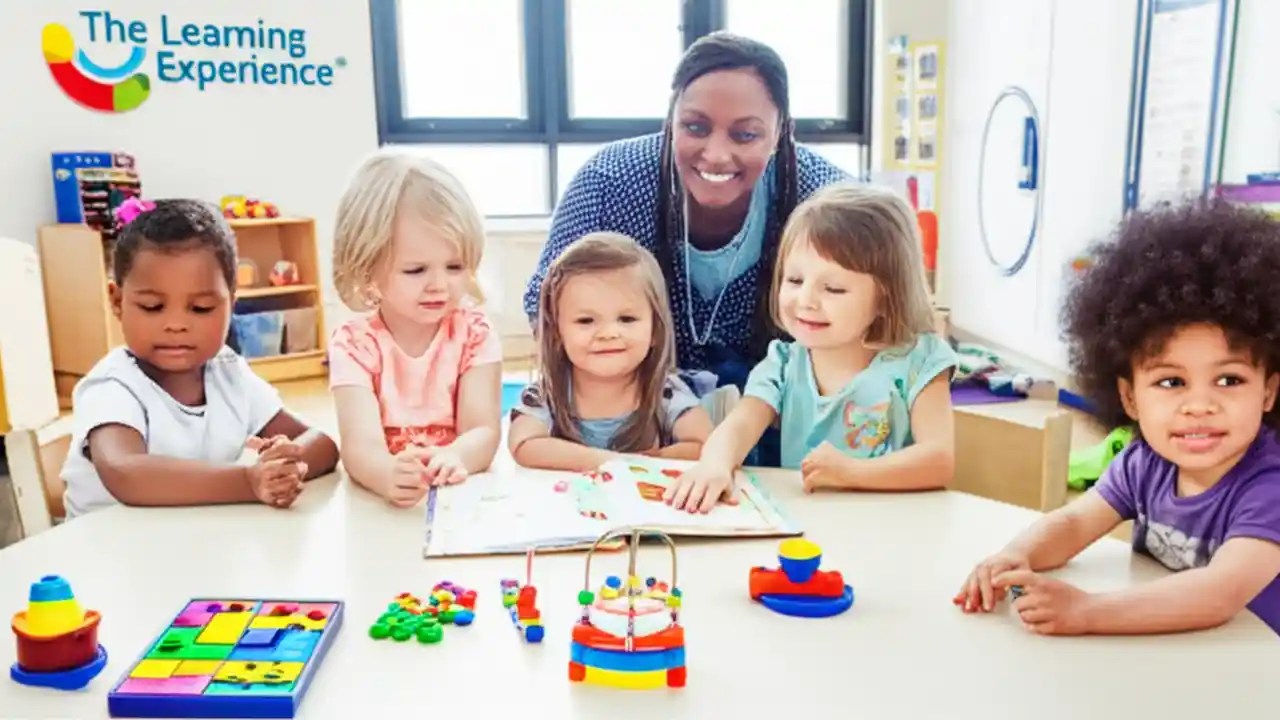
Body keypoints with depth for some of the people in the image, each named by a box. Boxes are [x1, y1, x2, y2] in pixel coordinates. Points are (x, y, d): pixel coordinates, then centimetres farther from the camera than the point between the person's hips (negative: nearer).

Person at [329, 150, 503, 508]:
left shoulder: (475, 331, -5)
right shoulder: (354, 343, -9)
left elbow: (483, 431, -13)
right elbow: (360, 445, -20)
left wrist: (452, 458, -35)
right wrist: (389, 476, -42)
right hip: (382, 502, 1)